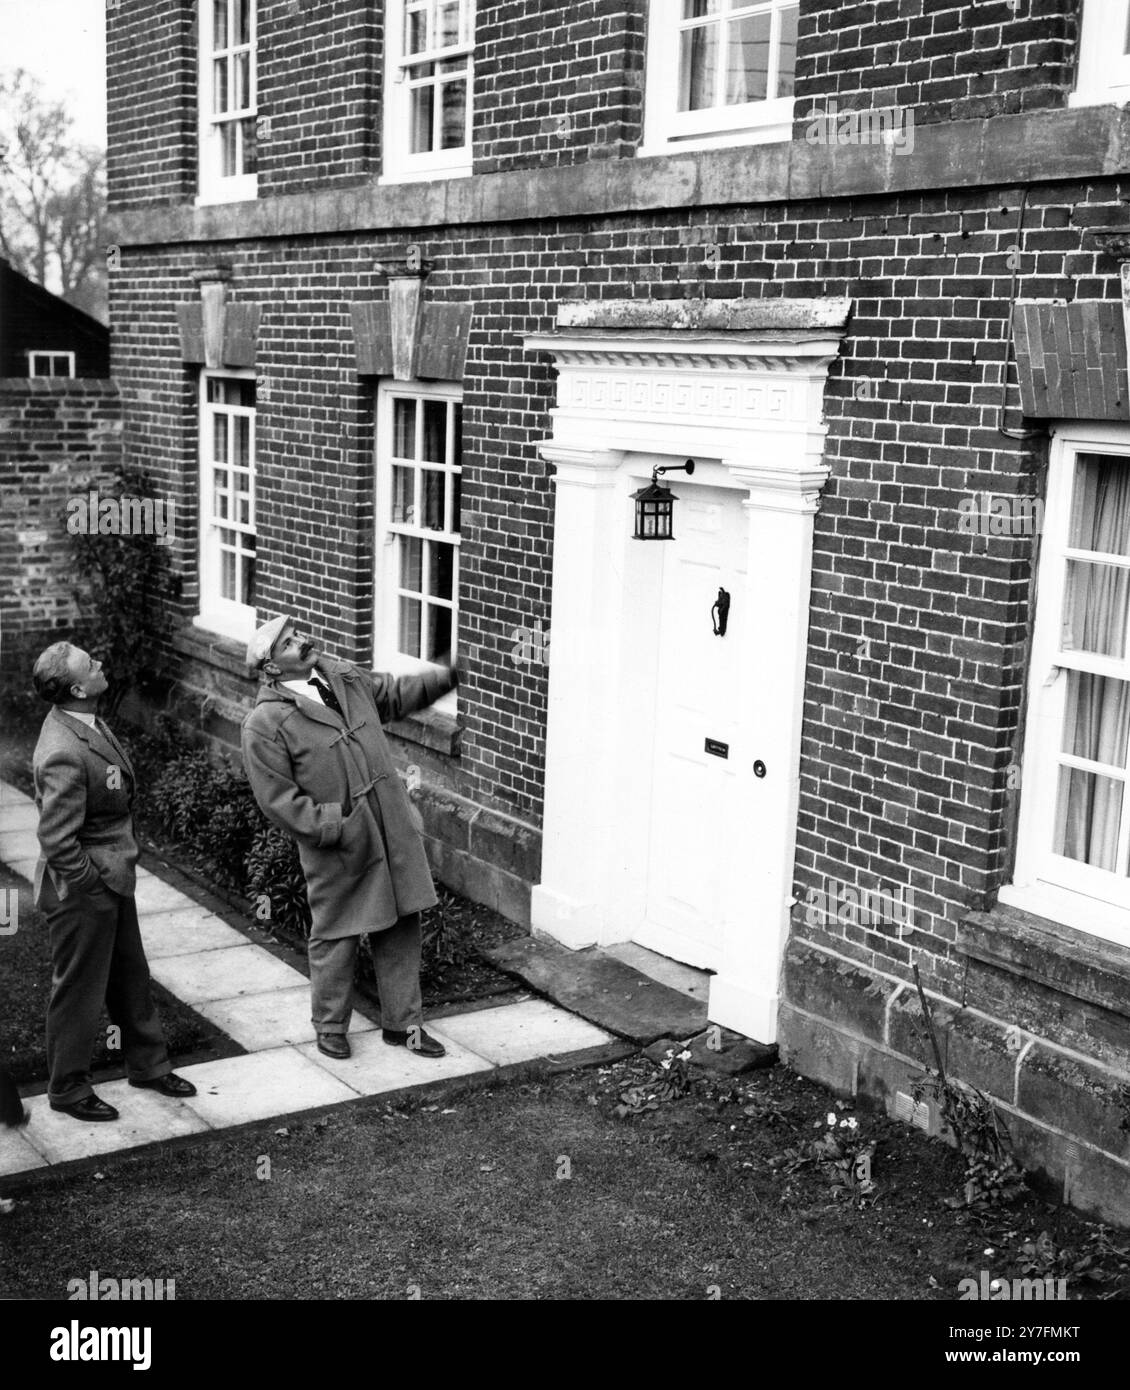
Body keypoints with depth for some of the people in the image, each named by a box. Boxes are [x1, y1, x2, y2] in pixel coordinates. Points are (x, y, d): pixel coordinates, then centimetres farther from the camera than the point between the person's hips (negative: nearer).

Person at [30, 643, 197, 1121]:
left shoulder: (83, 721, 0)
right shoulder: (64, 753, -31)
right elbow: (56, 840, -29)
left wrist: (119, 869, 15)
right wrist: (89, 881, -17)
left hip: (113, 880, 9)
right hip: (84, 891, -9)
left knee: (130, 976, 22)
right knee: (80, 988, 9)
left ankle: (147, 1063, 39)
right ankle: (67, 1089, 28)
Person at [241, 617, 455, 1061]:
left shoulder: (346, 678, 6)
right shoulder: (264, 724, -15)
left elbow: (395, 694, 22)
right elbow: (277, 799, -14)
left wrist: (447, 678, 10)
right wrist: (332, 829, -18)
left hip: (392, 833, 6)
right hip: (337, 849, -6)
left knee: (401, 930, 13)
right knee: (335, 938, 9)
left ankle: (402, 1023, 27)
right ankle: (330, 1026, 30)